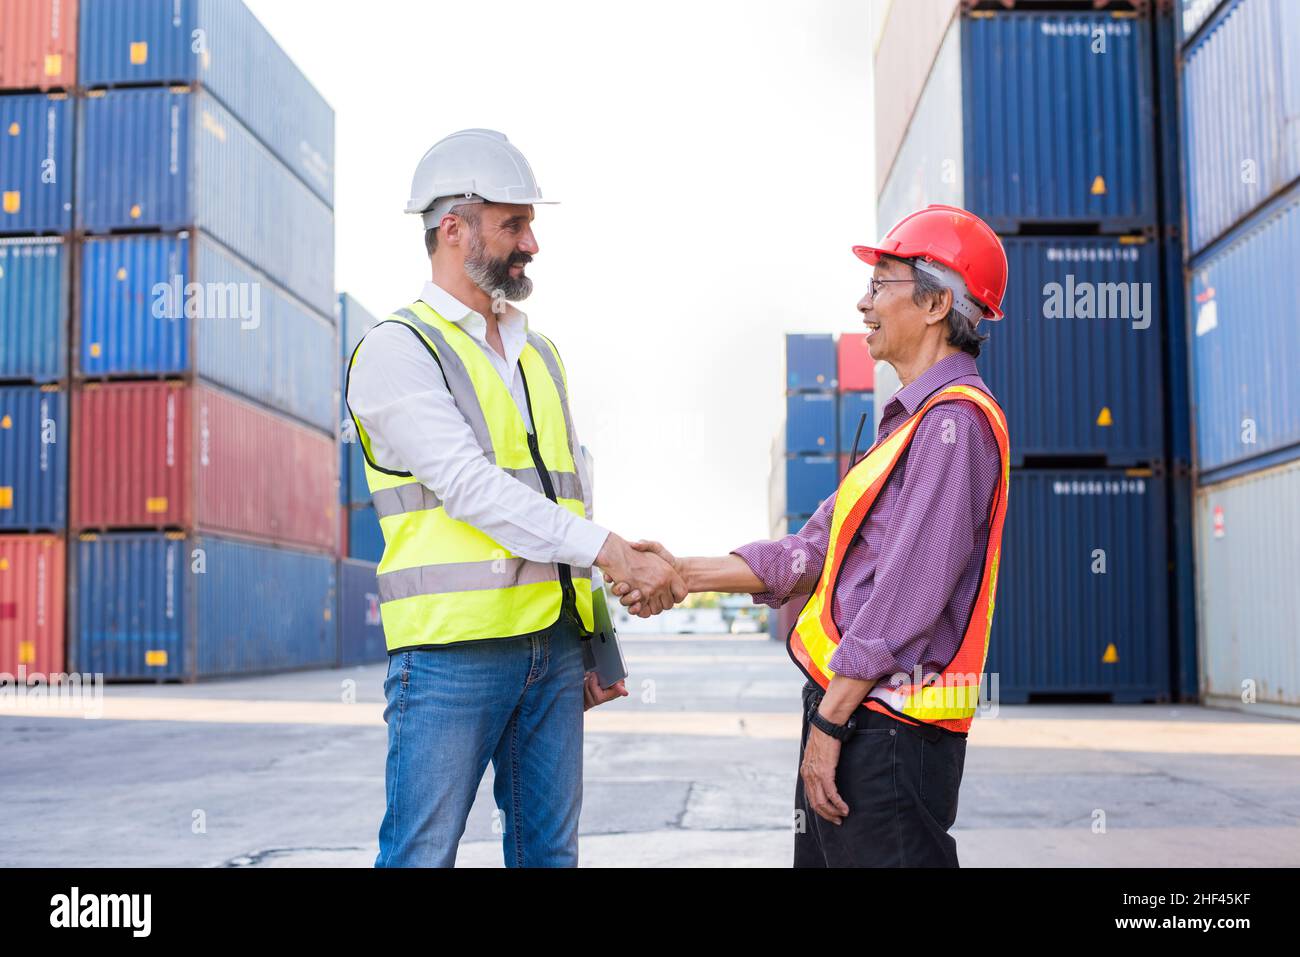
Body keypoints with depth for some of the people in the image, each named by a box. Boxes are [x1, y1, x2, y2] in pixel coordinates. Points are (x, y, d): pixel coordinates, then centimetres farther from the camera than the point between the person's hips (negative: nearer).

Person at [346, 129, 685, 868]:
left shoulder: (541, 353, 17)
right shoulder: (396, 350, -4)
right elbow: (471, 487, -17)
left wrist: (595, 641, 15)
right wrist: (611, 551, -20)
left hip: (554, 643, 7)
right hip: (452, 647, -6)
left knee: (549, 850, 11)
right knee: (422, 853, -2)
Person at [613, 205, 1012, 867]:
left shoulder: (955, 421, -14)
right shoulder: (911, 420, 19)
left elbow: (907, 596, -21)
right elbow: (817, 549, 16)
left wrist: (829, 722, -18)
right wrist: (685, 575, 10)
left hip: (885, 728, -10)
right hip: (848, 708, 10)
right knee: (823, 857, 17)